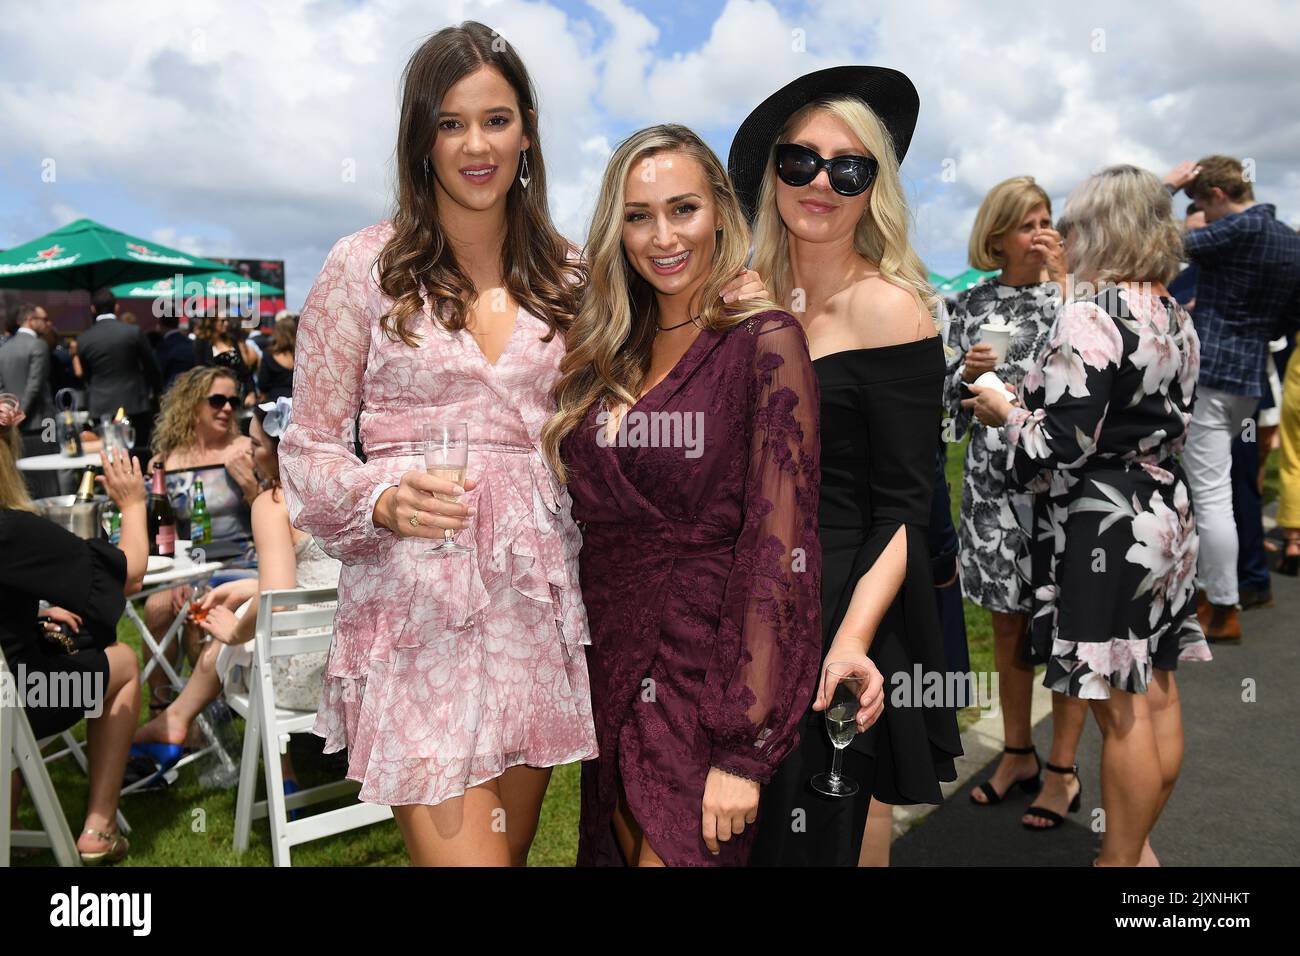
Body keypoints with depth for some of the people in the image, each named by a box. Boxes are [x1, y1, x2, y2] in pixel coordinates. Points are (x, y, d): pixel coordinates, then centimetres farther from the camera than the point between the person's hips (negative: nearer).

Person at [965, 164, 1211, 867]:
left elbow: (1059, 449, -22)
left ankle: (1119, 859, 16)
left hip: (1103, 530, -9)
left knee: (1120, 709, 1)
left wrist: (1005, 413, -4)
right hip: (1165, 515, 9)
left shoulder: (1091, 315, -18)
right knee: (1156, 689, 16)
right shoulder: (1174, 316, 9)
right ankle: (1139, 843, 32)